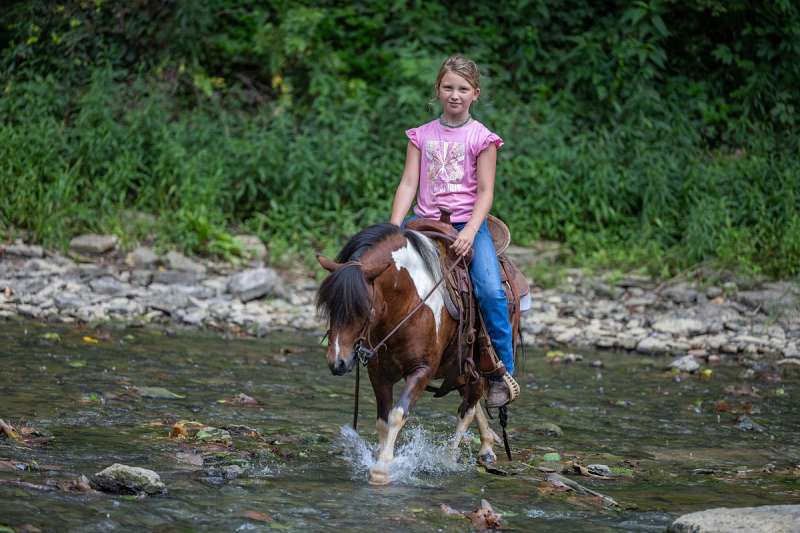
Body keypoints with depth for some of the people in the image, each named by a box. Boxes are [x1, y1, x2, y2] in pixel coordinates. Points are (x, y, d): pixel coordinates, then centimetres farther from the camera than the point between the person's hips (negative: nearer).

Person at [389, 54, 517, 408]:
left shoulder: (481, 138, 2)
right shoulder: (422, 136, 10)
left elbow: (485, 192, -4)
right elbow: (408, 185, 4)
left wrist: (470, 232, -19)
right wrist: (394, 229, -9)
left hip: (468, 223, -3)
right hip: (425, 220, 3)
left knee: (490, 290, -23)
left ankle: (501, 373, -12)